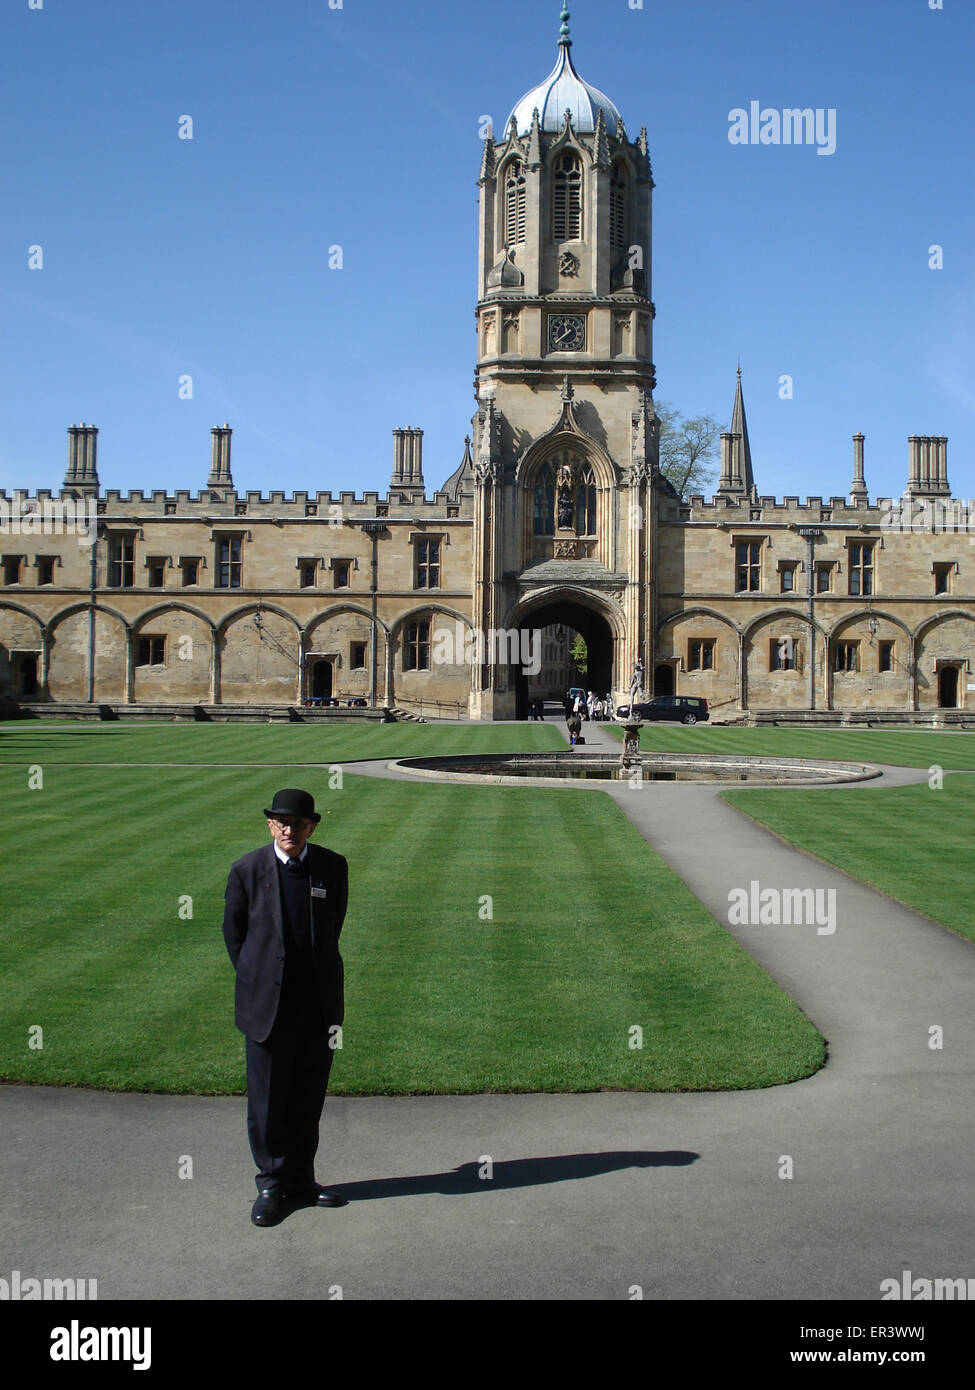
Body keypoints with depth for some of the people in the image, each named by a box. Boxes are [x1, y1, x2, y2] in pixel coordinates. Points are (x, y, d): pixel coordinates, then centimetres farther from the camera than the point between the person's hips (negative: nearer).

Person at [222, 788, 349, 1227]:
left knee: (309, 1097, 10)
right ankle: (270, 1185, 16)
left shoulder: (333, 867, 1)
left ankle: (300, 1180, 23)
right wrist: (256, 982, 7)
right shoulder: (247, 869, -4)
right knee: (267, 1098, 3)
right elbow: (233, 932, 6)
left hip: (319, 1001, 2)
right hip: (268, 1003, -2)